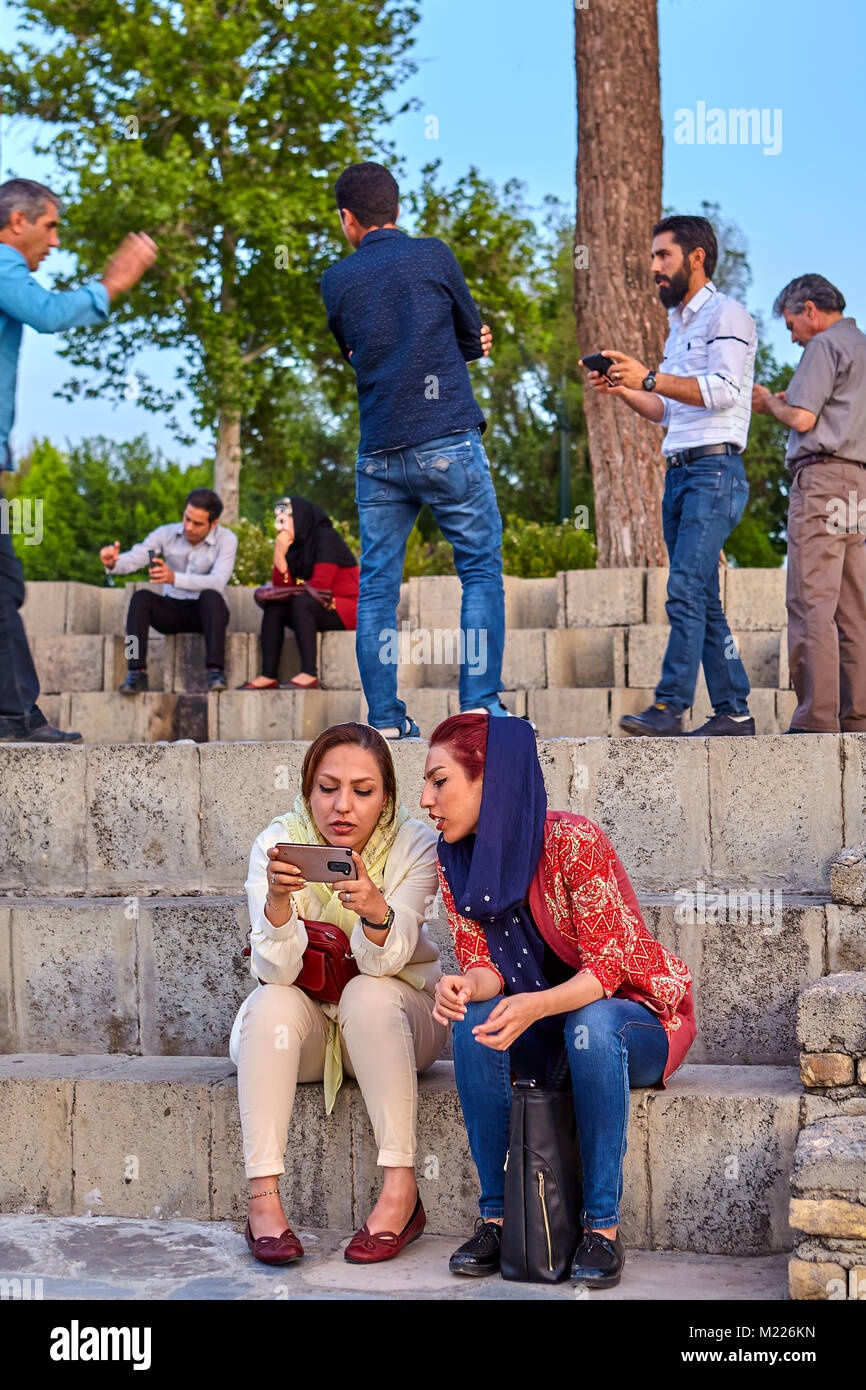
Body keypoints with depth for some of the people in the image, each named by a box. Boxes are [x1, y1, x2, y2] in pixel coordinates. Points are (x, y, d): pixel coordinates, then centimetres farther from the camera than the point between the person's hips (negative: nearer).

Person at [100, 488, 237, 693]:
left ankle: (216, 672, -41)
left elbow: (217, 582, -28)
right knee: (141, 597, -27)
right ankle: (137, 674, -31)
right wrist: (113, 562, -39)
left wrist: (174, 578, -43)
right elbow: (132, 560, -13)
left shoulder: (226, 539, -13)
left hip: (206, 612, -3)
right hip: (172, 611, 3)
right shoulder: (166, 534, -5)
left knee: (210, 596, -36)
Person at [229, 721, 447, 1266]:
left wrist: (376, 909, -49)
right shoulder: (278, 843, -14)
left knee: (369, 994, -32)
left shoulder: (414, 844, -16)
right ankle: (263, 1196, -30)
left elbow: (384, 963, -28)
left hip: (395, 1018, -1)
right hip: (304, 1026, 1)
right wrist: (278, 899, -44)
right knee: (274, 1002, -30)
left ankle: (401, 1189, -29)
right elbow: (278, 971, -24)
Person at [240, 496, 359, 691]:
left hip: (348, 610, -8)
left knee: (301, 602, -31)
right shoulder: (297, 545, 12)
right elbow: (282, 587, 2)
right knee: (274, 608, -10)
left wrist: (293, 589, -4)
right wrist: (279, 555, -9)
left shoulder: (327, 539, -11)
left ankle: (309, 673, -38)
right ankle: (269, 676, -22)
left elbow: (320, 585, -19)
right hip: (319, 611, 8)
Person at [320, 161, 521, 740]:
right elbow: (474, 339, 9)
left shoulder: (336, 281, 7)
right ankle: (480, 703, -3)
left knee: (377, 589, 7)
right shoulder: (433, 255, 0)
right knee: (482, 572, 5)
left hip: (378, 453, 3)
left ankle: (386, 718, 5)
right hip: (448, 443, -3)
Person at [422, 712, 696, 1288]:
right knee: (473, 1024, -27)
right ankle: (494, 1216, -19)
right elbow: (482, 962, -5)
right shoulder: (455, 861, -4)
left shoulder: (572, 840, -23)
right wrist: (466, 986, -30)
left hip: (634, 1014, -4)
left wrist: (535, 1006, -43)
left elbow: (607, 964, -25)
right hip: (546, 1026, 5)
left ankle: (604, 1225, -27)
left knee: (589, 1025, -38)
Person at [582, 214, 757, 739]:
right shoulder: (679, 324, 25)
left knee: (686, 589, -18)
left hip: (716, 468, -9)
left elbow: (722, 390, -16)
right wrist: (622, 390, 10)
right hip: (679, 472, 9)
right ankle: (733, 712, 8)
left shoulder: (727, 314, -2)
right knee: (704, 600, 6)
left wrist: (650, 378, -21)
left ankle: (669, 706, -22)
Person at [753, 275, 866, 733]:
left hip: (823, 476, -9)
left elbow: (801, 420, -12)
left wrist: (769, 403, 7)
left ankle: (817, 718, -17)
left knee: (811, 602, -12)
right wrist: (792, 401, 24)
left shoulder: (824, 346, -4)